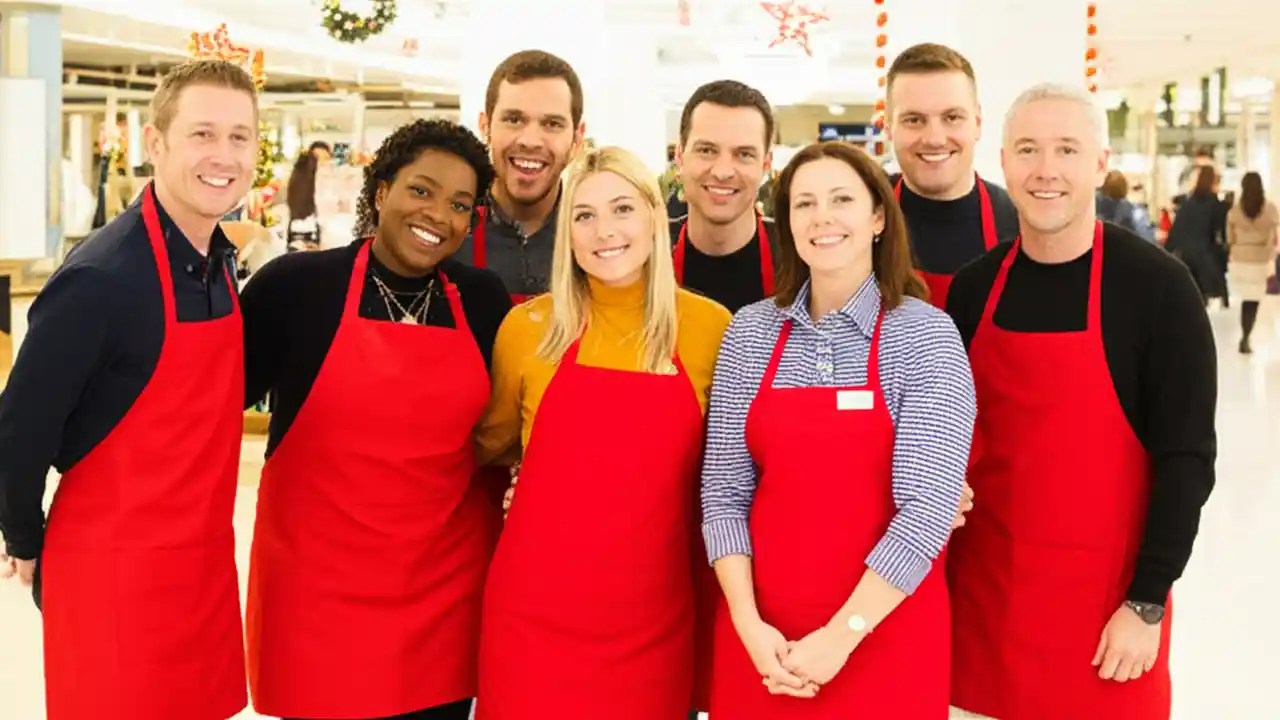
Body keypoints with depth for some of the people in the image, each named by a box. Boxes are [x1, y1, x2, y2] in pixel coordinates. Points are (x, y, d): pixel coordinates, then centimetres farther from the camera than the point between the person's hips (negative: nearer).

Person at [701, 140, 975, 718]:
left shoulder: (926, 335, -7)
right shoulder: (751, 332, 1)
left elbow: (927, 506, -14)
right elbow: (724, 491, 1)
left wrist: (840, 636, -16)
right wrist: (749, 624, -9)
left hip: (884, 636, -2)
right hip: (762, 638, 3)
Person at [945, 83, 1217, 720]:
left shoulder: (1156, 287, -10)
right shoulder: (973, 288, 2)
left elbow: (1187, 459, -10)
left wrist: (1146, 604, -12)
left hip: (1105, 595, -3)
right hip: (984, 590, 4)